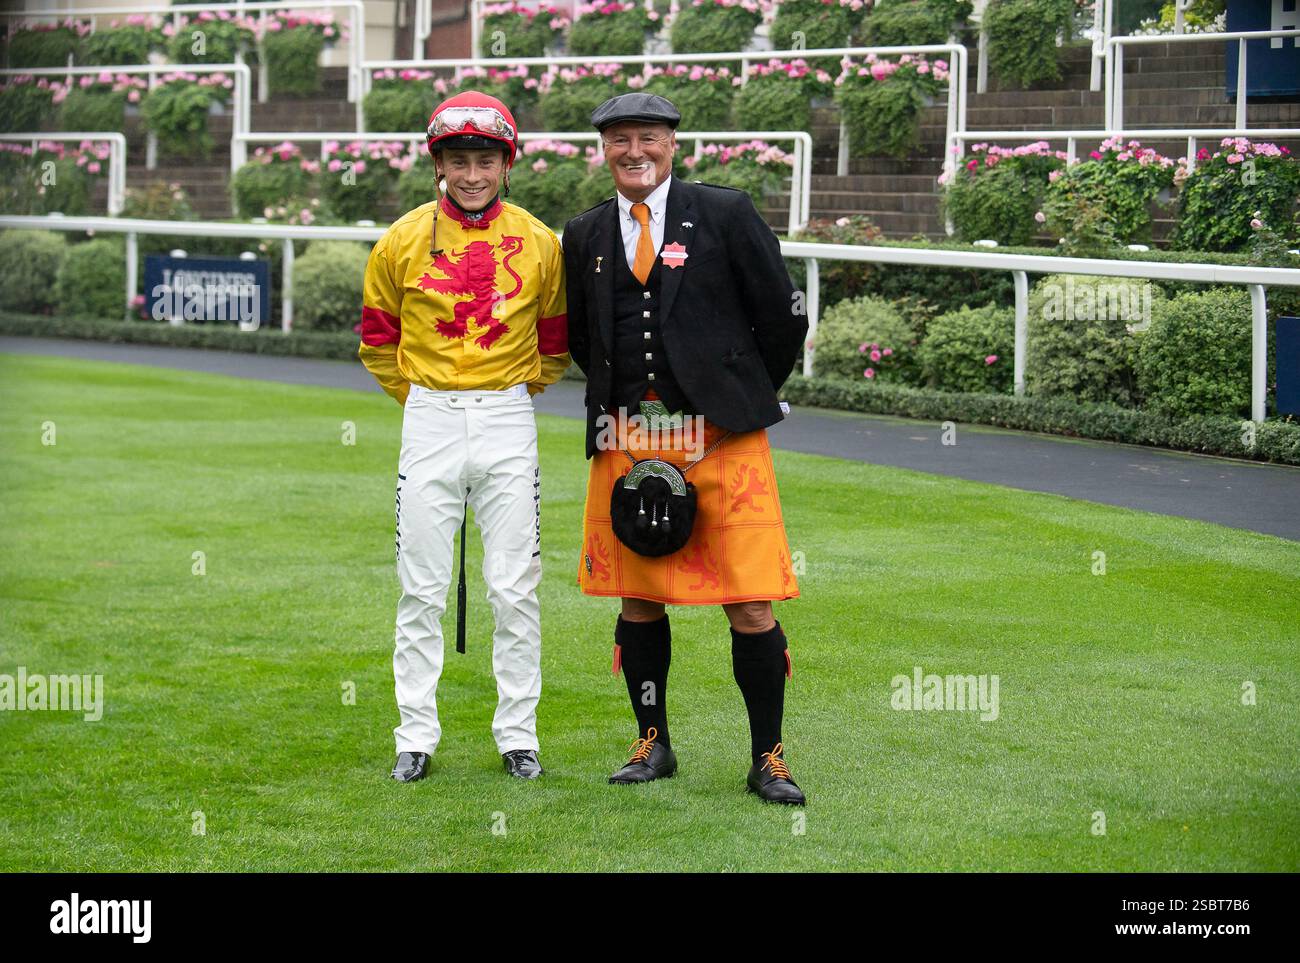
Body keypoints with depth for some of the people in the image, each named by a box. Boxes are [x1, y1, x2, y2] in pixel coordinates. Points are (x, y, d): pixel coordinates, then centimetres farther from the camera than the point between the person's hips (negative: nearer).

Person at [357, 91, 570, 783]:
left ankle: (517, 734, 11)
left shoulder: (538, 242, 1)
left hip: (509, 423, 0)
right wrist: (424, 402, 10)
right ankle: (416, 736, 11)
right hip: (428, 422, 0)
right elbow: (377, 341, 11)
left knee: (514, 590, 1)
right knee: (421, 590, 2)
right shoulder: (403, 240, 0)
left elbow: (555, 342, 14)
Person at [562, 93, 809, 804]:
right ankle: (652, 745, 23)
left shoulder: (726, 215, 0)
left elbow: (783, 318, 4)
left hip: (721, 439, -3)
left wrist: (743, 397, 10)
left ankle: (768, 759, 5)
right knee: (637, 599, 9)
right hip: (624, 442, 4)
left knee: (751, 606, -5)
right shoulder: (585, 236, 11)